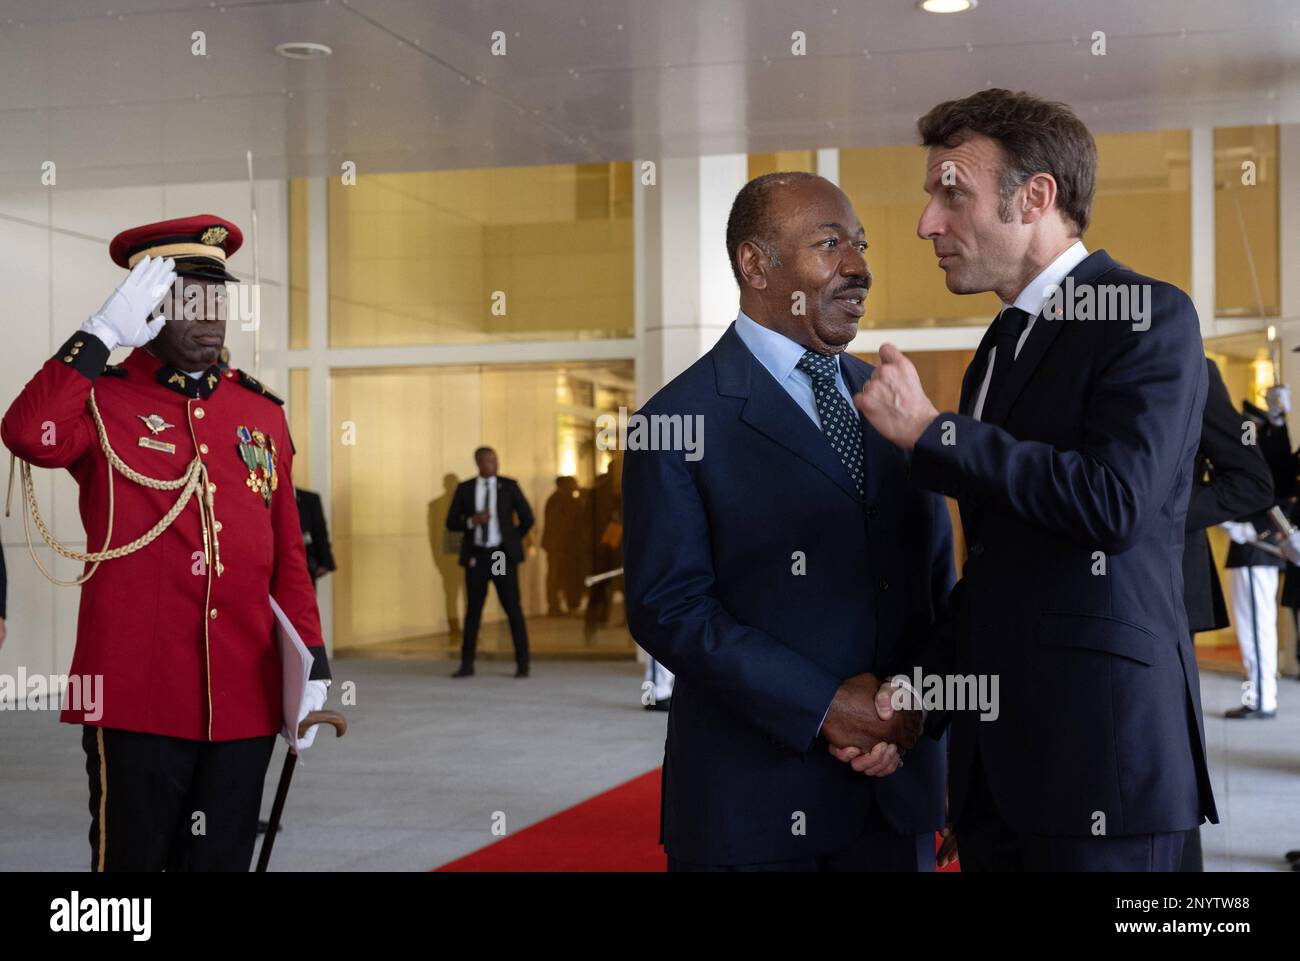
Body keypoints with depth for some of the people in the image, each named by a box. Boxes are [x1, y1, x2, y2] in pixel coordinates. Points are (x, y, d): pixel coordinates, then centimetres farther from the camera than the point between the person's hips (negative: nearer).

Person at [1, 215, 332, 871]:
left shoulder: (262, 412, 12)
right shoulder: (101, 401, 0)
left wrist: (313, 660, 7)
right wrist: (102, 334, -20)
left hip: (244, 706, 4)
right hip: (135, 698, -4)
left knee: (220, 859, 11)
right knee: (130, 857, 4)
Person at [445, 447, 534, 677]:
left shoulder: (509, 486, 0)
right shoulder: (465, 489, 4)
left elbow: (527, 518, 5)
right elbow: (451, 523, 4)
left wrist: (511, 542, 10)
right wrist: (472, 521, -16)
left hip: (502, 556, -2)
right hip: (476, 556, 2)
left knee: (513, 608, -5)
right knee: (473, 609, 4)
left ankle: (522, 664, 3)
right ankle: (467, 664, 13)